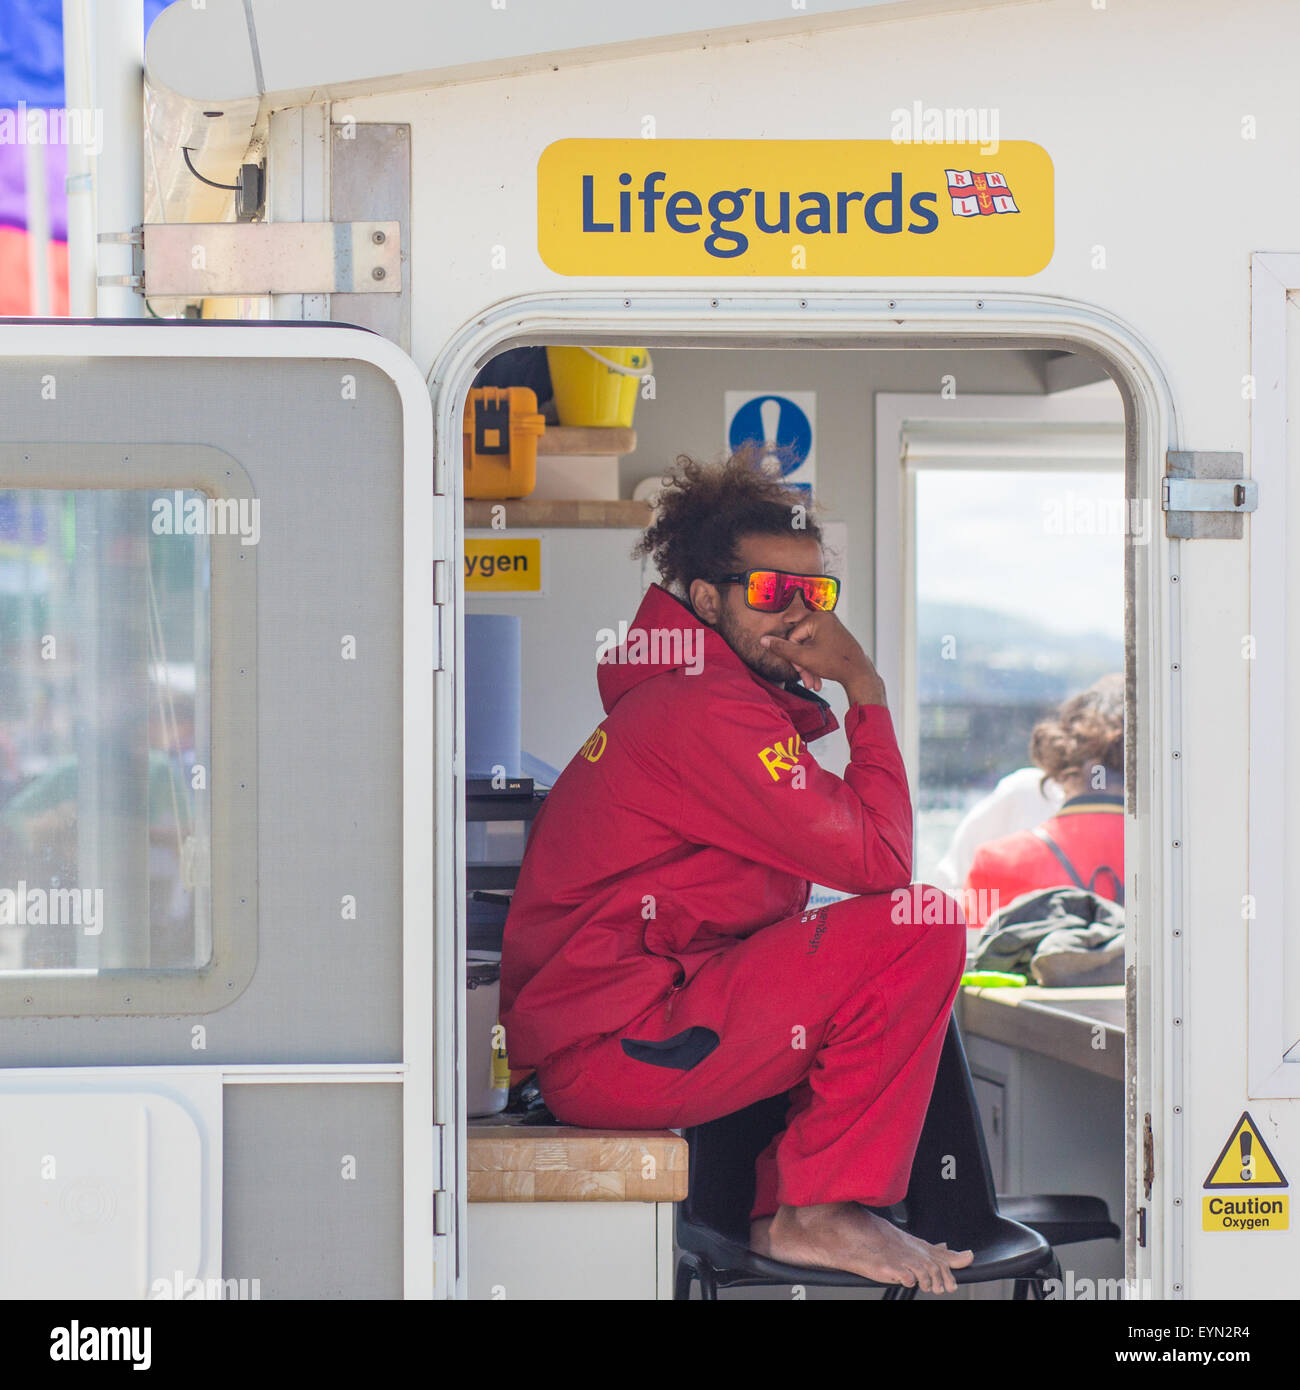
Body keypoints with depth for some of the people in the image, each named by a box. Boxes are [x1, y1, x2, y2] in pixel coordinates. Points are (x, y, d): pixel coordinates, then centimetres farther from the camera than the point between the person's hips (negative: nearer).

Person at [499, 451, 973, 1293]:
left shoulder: (683, 695, 21)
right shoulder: (708, 710, -14)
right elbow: (878, 860, -16)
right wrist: (867, 692, -8)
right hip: (617, 1054, -11)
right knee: (921, 926, -16)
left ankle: (776, 1207, 12)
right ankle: (817, 1211, -7)